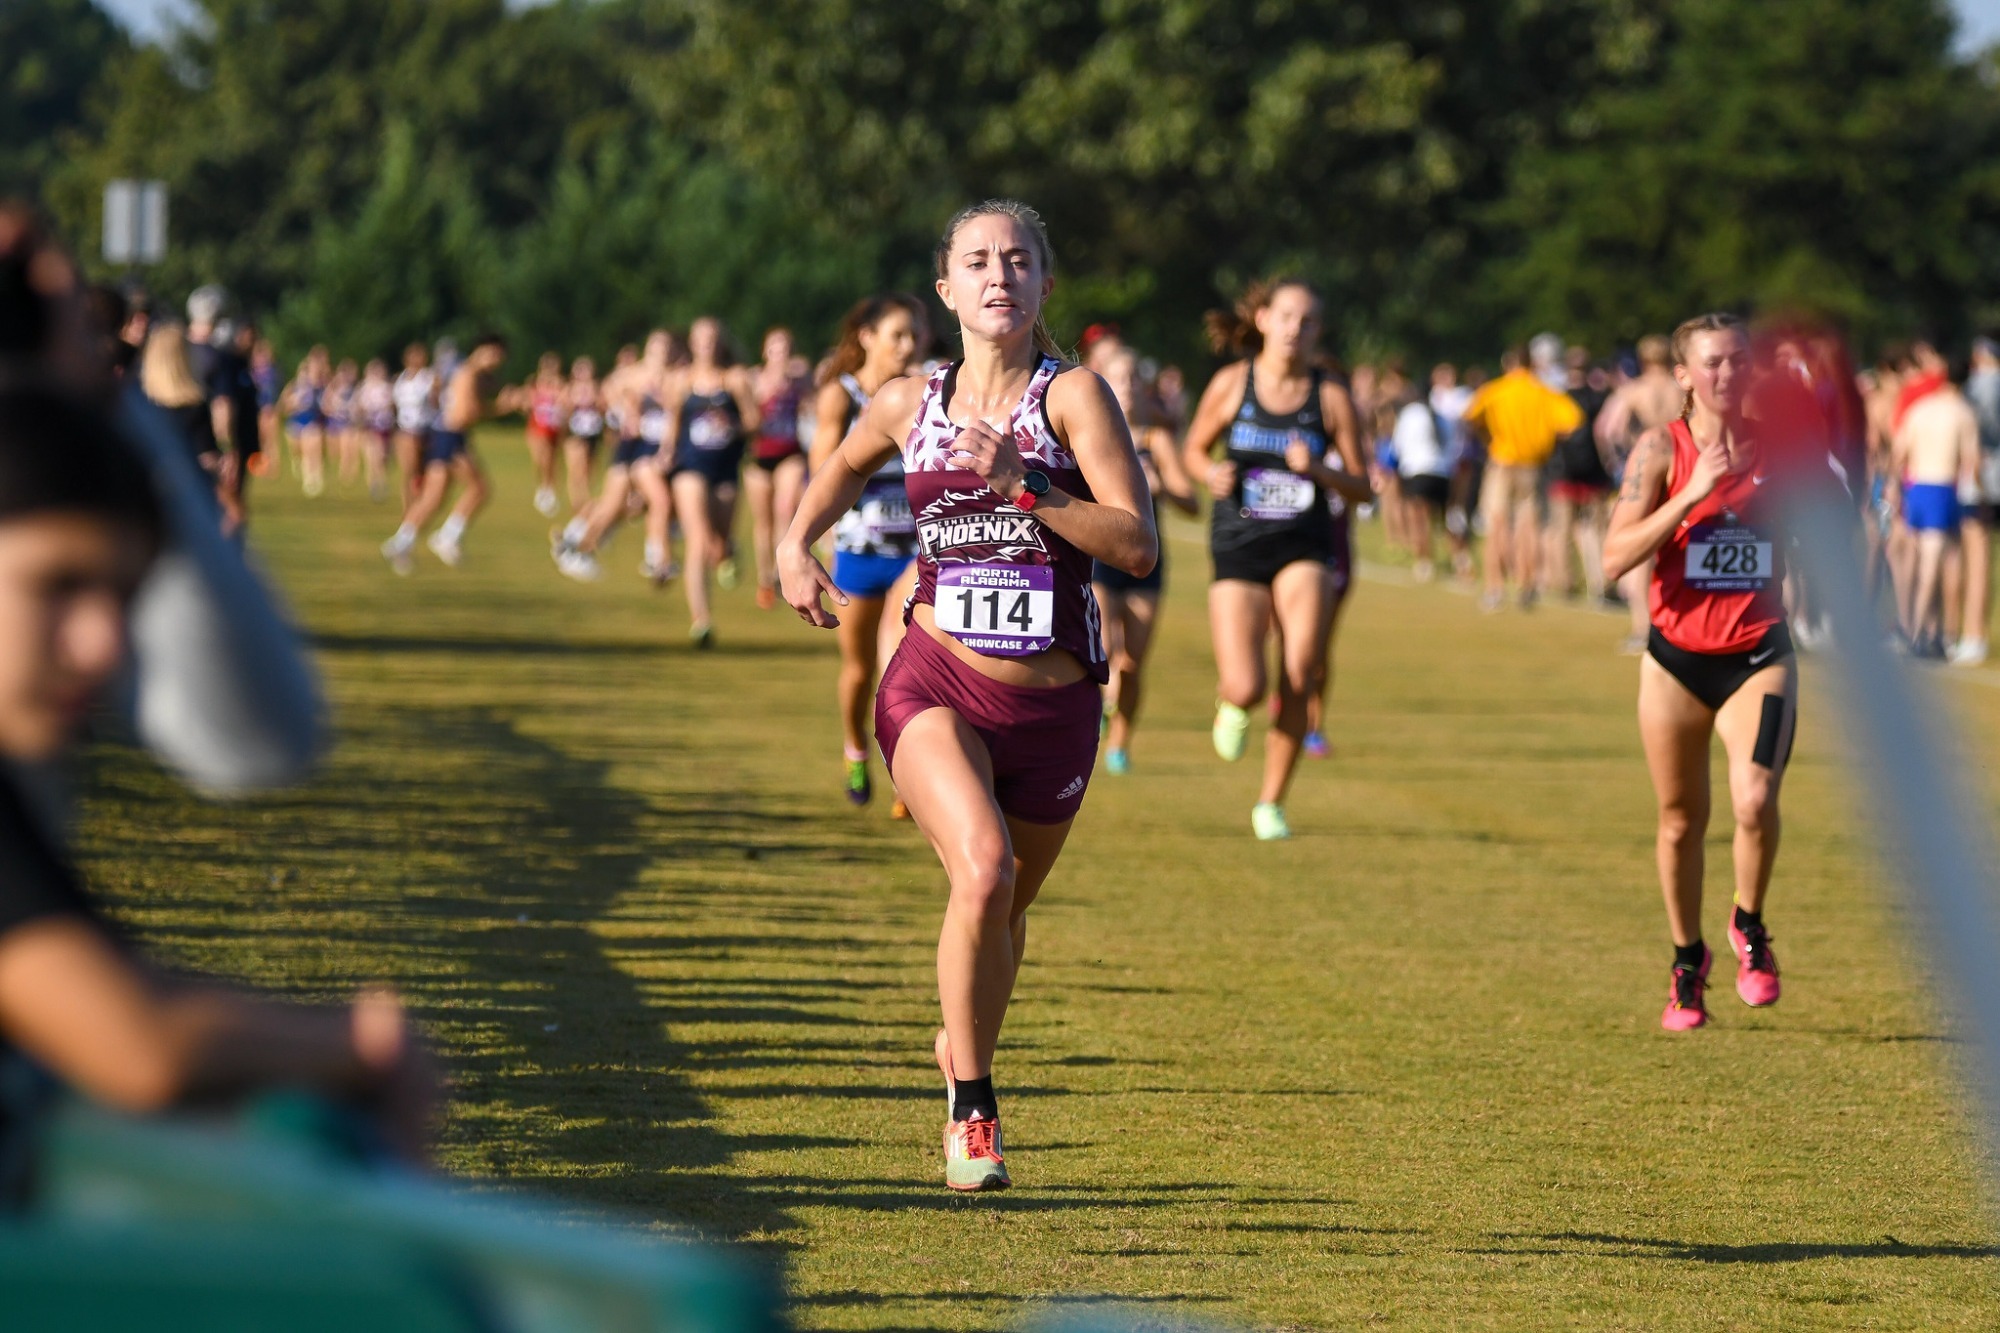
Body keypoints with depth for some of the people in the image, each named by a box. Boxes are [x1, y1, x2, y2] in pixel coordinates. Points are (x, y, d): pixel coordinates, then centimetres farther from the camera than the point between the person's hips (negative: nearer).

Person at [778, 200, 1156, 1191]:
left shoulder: (1072, 395, -6)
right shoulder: (910, 404, 4)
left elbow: (1138, 546, -16)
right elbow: (844, 468, 28)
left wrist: (1023, 487, -23)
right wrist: (796, 543, 12)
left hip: (1054, 702, 0)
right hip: (936, 682, 0)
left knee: (1007, 907, 16)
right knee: (983, 873, -25)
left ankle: (962, 1056, 47)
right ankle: (970, 1105, -9)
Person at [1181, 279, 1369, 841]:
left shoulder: (1331, 397, 0)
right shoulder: (1231, 383, 1)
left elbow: (1360, 487, 5)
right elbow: (1194, 449, 14)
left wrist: (1318, 470, -15)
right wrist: (1212, 473, -8)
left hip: (1305, 547, 0)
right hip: (1239, 547, 0)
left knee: (1300, 677, -19)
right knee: (1246, 690, -14)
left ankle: (1271, 802, 1)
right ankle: (1233, 705, 27)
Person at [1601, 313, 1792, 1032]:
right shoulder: (1661, 448, -7)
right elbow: (1615, 557, -16)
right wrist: (1692, 495, -24)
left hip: (1758, 655, 0)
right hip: (1677, 657, 0)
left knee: (1755, 802, -21)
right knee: (1682, 821, 10)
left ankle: (1749, 928, 7)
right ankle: (1687, 960, 32)